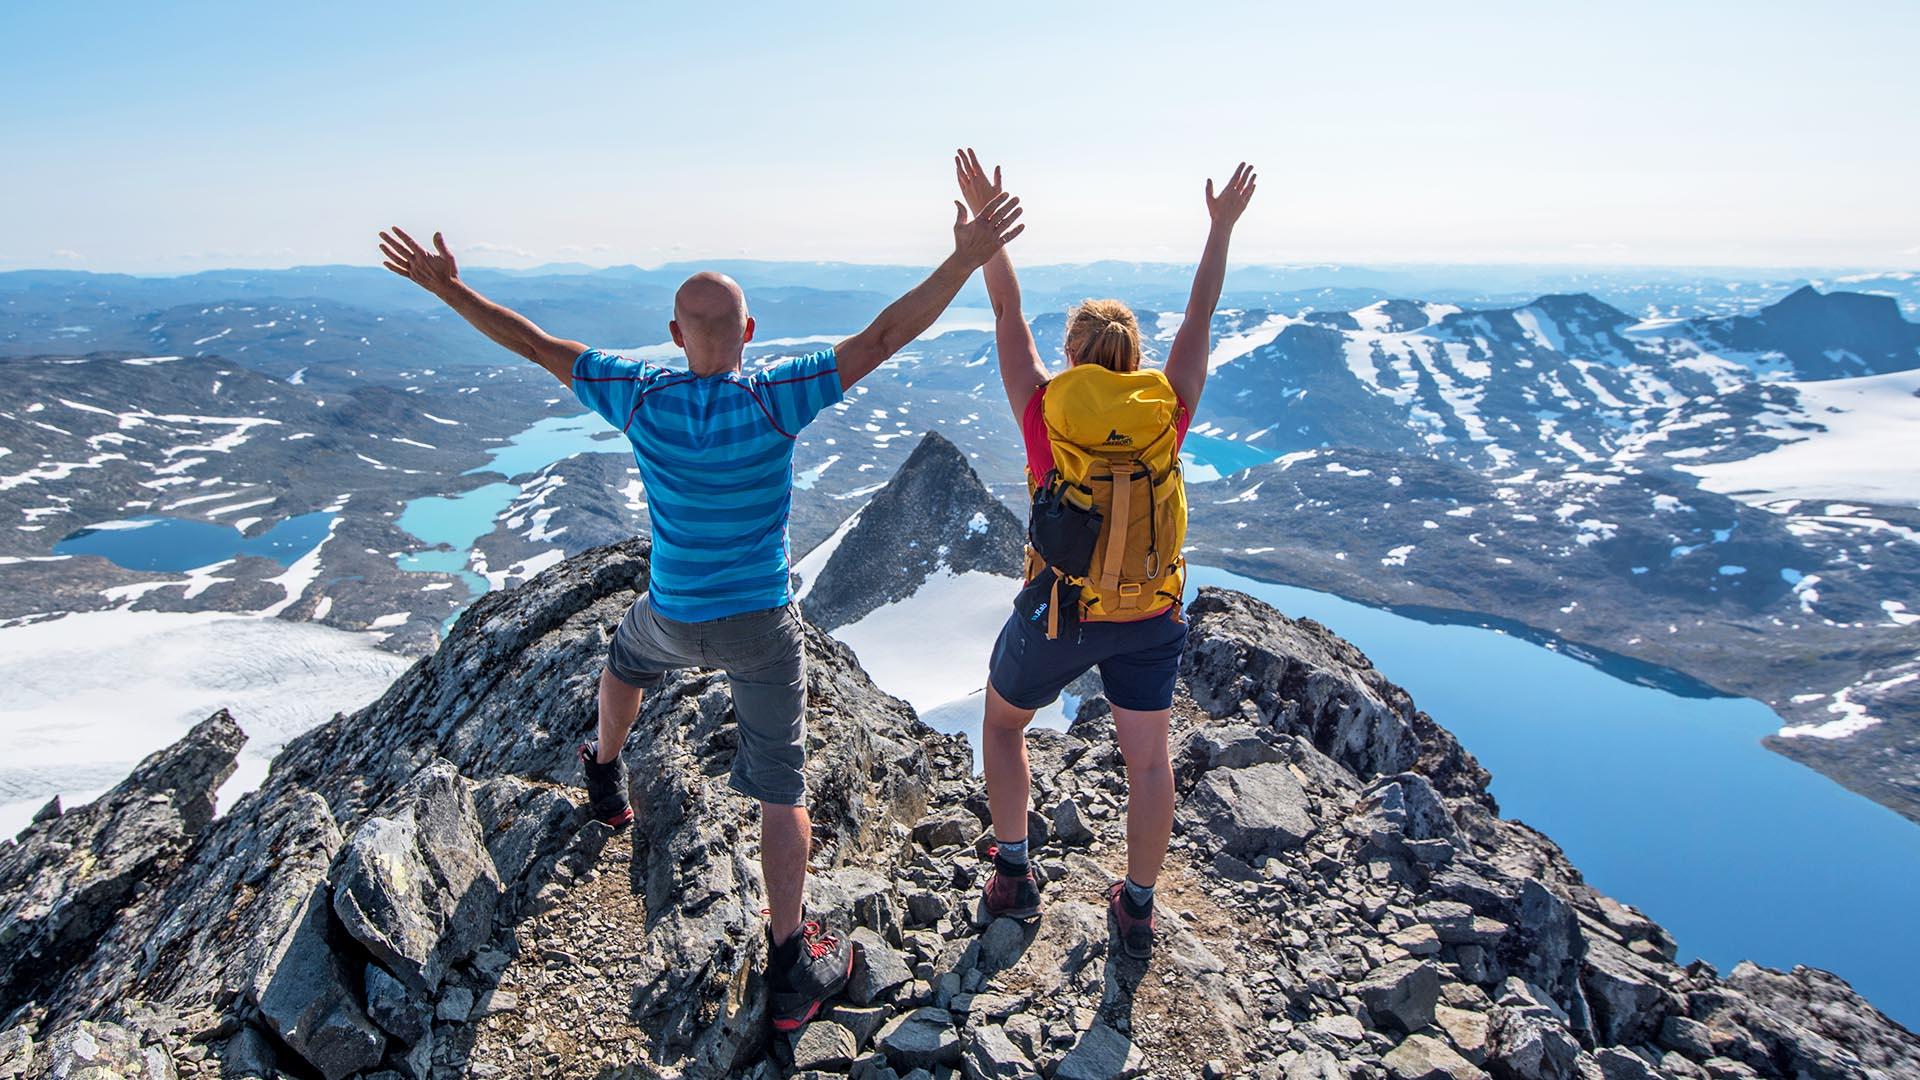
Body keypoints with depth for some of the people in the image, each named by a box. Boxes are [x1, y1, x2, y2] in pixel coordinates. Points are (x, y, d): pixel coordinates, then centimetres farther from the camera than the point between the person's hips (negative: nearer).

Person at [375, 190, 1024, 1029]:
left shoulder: (640, 398, -13)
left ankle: (605, 776, 63)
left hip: (672, 614, 3)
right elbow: (881, 340, -22)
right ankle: (790, 964, 7)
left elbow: (535, 345, -4)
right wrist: (965, 262, -21)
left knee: (626, 661, 39)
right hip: (760, 625, -2)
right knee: (780, 787, 4)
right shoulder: (773, 401, -19)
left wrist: (444, 286, 8)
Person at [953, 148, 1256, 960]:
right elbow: (1199, 319, 6)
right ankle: (1137, 910, 28)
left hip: (1057, 615, -2)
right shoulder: (1167, 414, -7)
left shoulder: (1047, 413, -12)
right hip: (1150, 618, 2)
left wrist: (987, 218, 4)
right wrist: (1222, 227, 17)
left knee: (1003, 722, 24)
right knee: (1148, 759, 17)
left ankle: (1013, 876, 28)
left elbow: (1008, 314, -4)